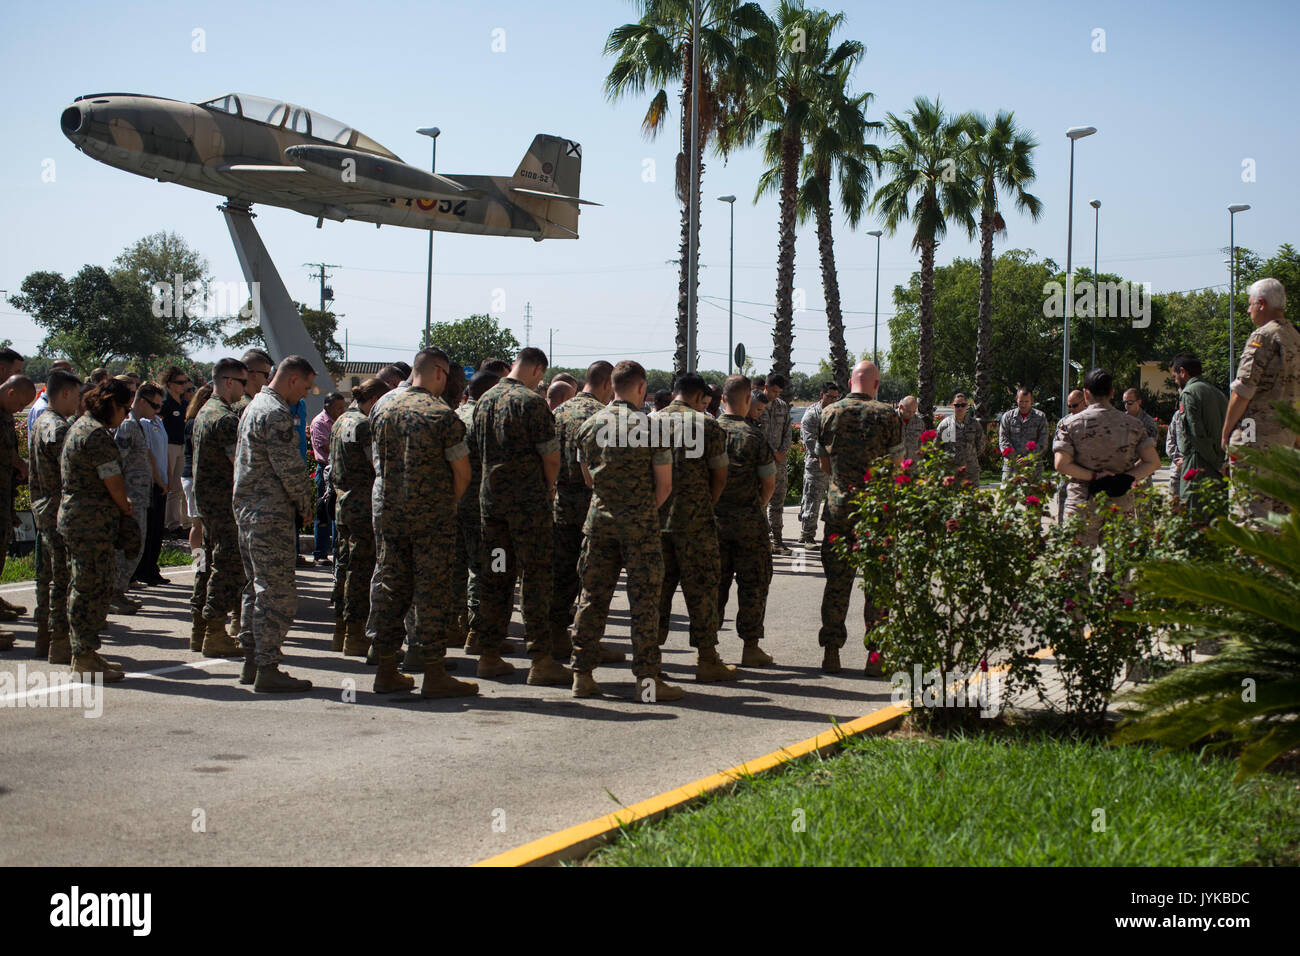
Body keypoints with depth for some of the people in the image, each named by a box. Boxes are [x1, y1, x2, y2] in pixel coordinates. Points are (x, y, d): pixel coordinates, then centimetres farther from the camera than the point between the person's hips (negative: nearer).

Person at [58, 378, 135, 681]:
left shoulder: (81, 426, 16)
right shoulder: (97, 434, -16)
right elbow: (114, 483, -15)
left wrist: (120, 503, 13)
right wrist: (126, 509, 2)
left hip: (74, 517, 11)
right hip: (92, 522, -11)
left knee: (83, 587, 14)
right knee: (93, 588, -5)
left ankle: (84, 654, 20)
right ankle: (85, 659, -1)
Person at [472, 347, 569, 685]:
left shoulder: (484, 400, 10)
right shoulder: (531, 401, -12)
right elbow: (551, 457, -12)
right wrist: (548, 489, 7)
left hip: (490, 496, 7)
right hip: (528, 499, -6)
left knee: (496, 575, 11)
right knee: (535, 576, -3)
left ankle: (490, 656, 12)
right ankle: (540, 660, -4)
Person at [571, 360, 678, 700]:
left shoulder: (590, 426, 5)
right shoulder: (651, 426, -8)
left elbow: (588, 478, 13)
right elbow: (664, 485, -6)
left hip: (599, 518, 4)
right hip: (639, 521, -4)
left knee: (592, 596, 9)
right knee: (644, 599, 0)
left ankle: (582, 675, 10)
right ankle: (647, 678, 2)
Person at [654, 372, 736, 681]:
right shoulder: (707, 426, -7)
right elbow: (720, 477, -2)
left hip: (655, 517, 4)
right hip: (694, 521, -4)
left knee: (658, 586, 13)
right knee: (701, 587, 3)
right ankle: (707, 658, 5)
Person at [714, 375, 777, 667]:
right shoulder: (754, 437, -12)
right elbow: (769, 483, -7)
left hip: (713, 519, 4)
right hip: (748, 521, -4)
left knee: (714, 581, 12)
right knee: (753, 583, 6)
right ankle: (750, 648, 7)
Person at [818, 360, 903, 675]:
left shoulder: (829, 413, 3)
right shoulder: (887, 415, -6)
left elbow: (824, 465, 11)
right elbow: (897, 467, -5)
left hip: (838, 506, 3)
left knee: (837, 581, 9)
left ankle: (830, 652, 10)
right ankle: (875, 656, 3)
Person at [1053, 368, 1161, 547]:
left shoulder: (1070, 424, -2)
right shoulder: (1133, 424, 5)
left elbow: (1061, 465, -10)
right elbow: (1153, 462, 2)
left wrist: (1094, 476, -6)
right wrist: (1126, 478, -3)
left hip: (1082, 506, -2)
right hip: (1121, 505, 2)